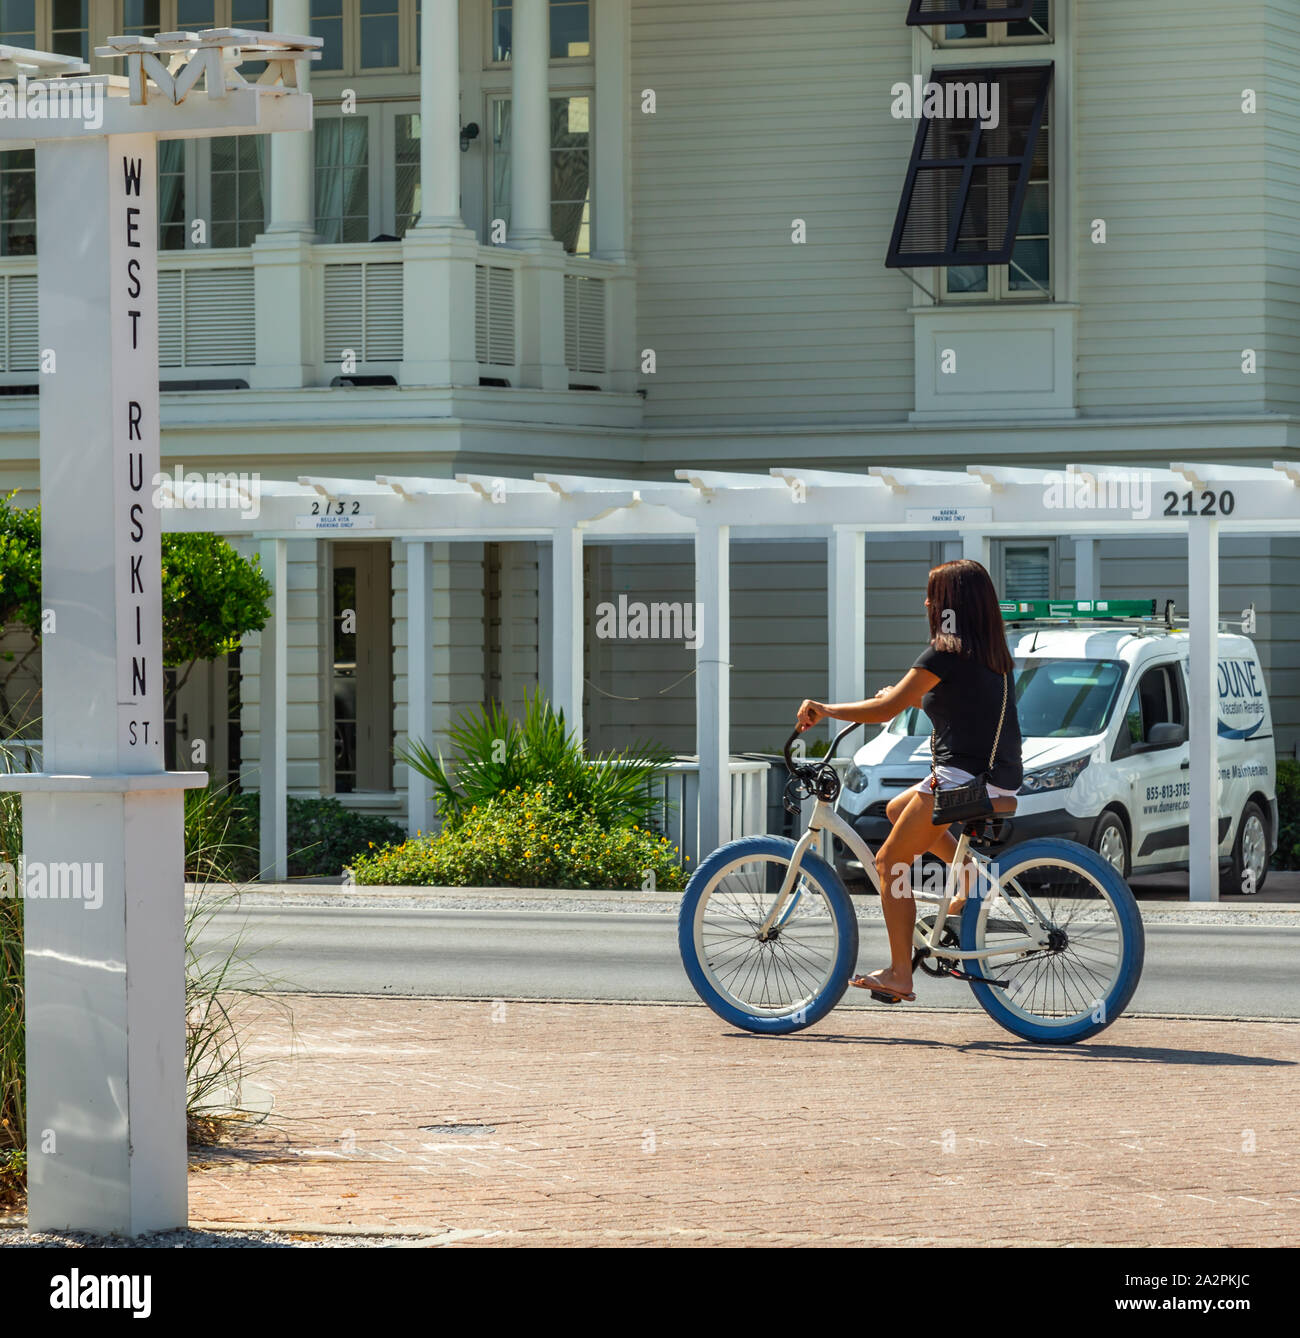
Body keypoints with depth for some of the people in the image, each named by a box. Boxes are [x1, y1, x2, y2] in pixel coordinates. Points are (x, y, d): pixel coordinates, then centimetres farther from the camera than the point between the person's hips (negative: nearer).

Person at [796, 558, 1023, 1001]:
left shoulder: (946, 653, -12)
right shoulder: (995, 654, 13)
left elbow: (885, 710, -11)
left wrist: (825, 710, -2)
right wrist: (909, 696, 29)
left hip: (962, 779, -9)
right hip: (1002, 780, 9)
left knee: (890, 862, 2)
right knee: (898, 809, 28)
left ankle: (899, 975, 0)